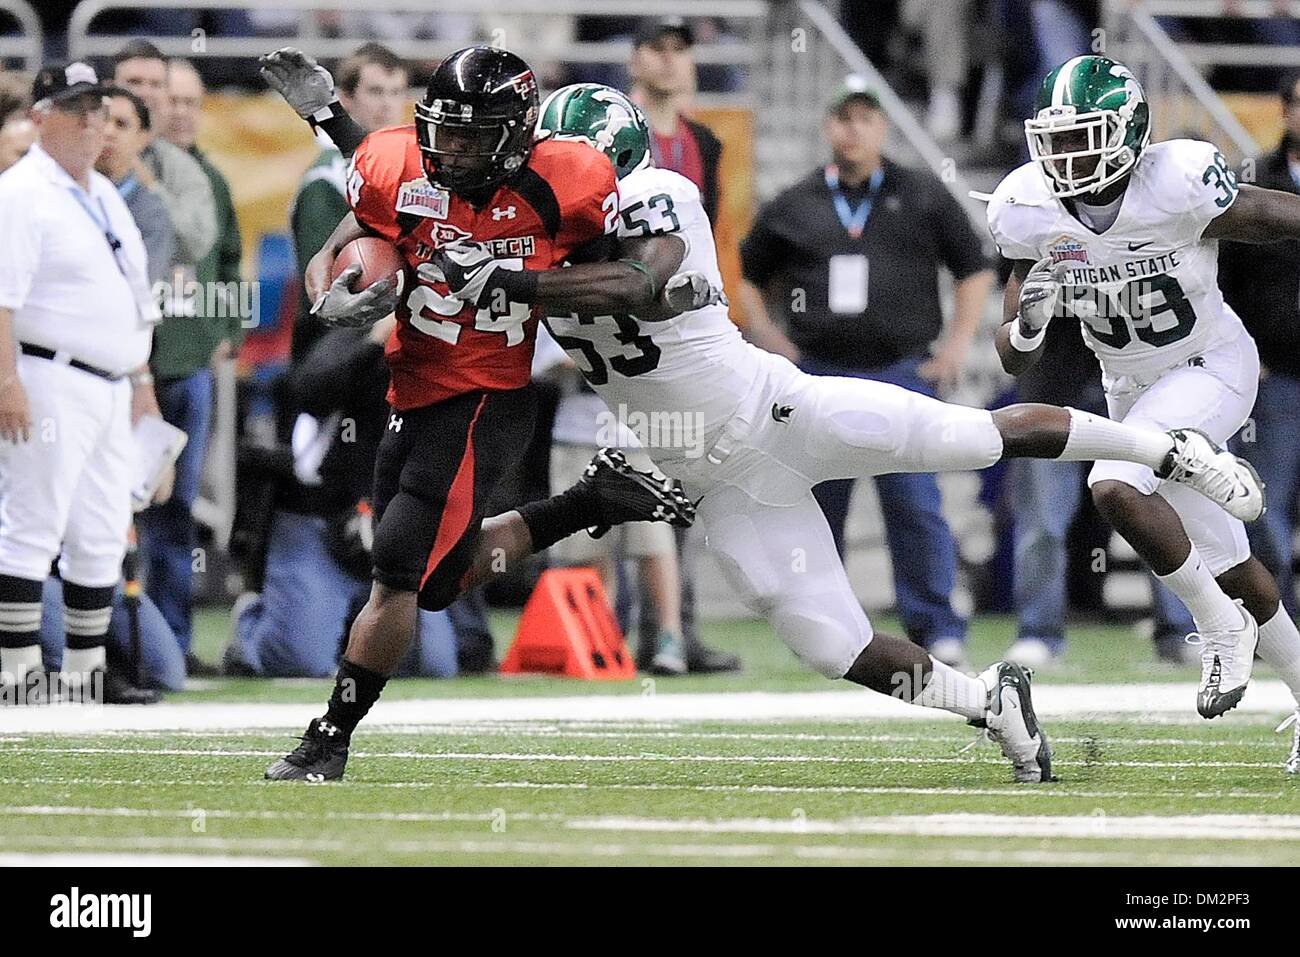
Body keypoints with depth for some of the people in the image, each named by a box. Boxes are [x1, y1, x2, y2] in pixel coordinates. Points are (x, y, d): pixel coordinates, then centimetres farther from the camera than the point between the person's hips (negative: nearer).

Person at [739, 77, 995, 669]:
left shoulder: (922, 198, 9)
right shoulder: (794, 207, 12)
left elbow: (975, 270, 13)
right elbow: (748, 276, 21)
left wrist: (958, 343, 3)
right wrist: (766, 337, 6)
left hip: (902, 371, -2)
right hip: (818, 374, 2)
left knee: (915, 503, -10)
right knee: (818, 506, 3)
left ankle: (937, 630, -7)